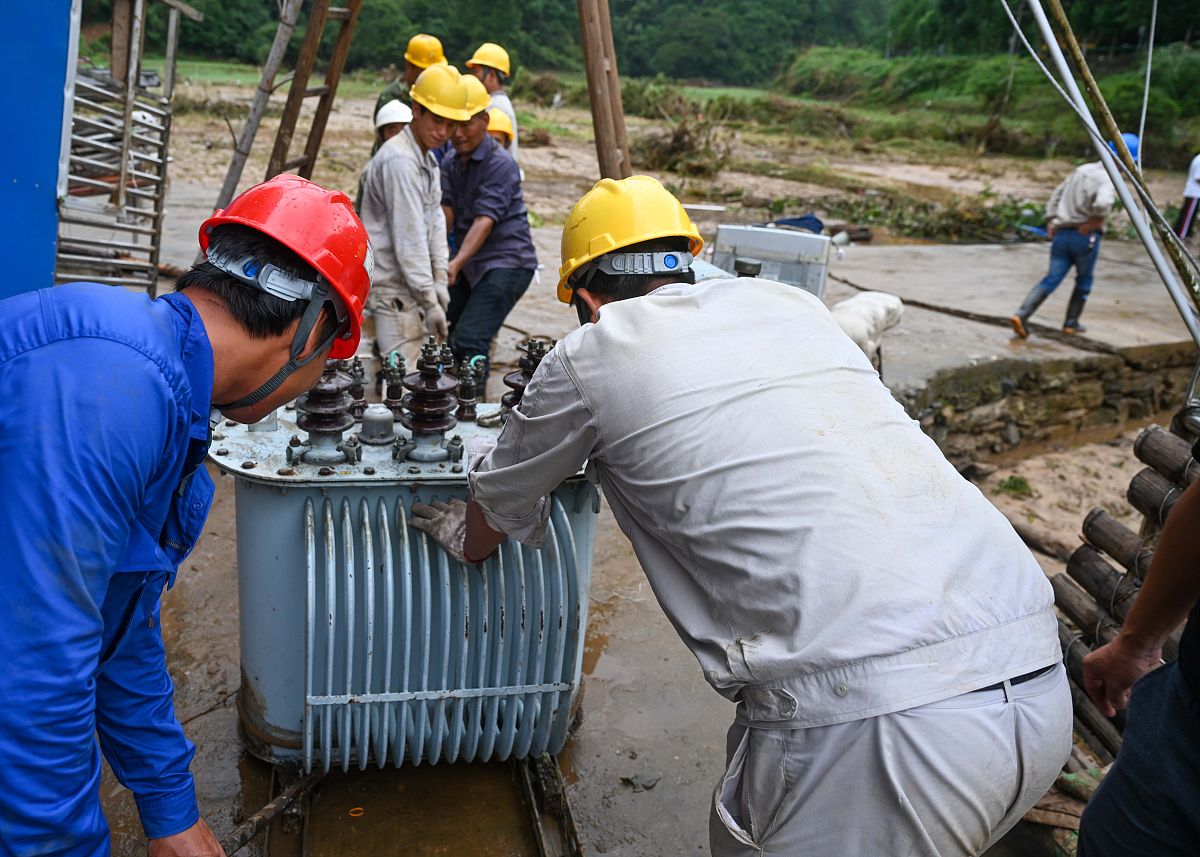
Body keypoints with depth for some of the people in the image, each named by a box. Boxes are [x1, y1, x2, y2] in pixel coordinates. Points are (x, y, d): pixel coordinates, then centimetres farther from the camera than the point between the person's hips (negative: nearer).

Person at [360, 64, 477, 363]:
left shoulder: (427, 159, 13)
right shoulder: (399, 160, -19)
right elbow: (409, 238, -21)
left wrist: (440, 281, 3)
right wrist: (430, 300, -20)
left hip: (410, 282, 10)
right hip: (392, 286, -10)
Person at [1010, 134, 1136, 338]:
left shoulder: (1082, 170, 15)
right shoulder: (1108, 179, -10)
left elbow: (1057, 195, 21)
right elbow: (1103, 203, -31)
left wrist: (1050, 220, 17)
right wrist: (1092, 222, -15)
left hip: (1061, 233, 6)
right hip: (1086, 237, -6)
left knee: (1052, 279, 1)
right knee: (1084, 281, 15)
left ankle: (1020, 315, -15)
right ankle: (1071, 322, 21)